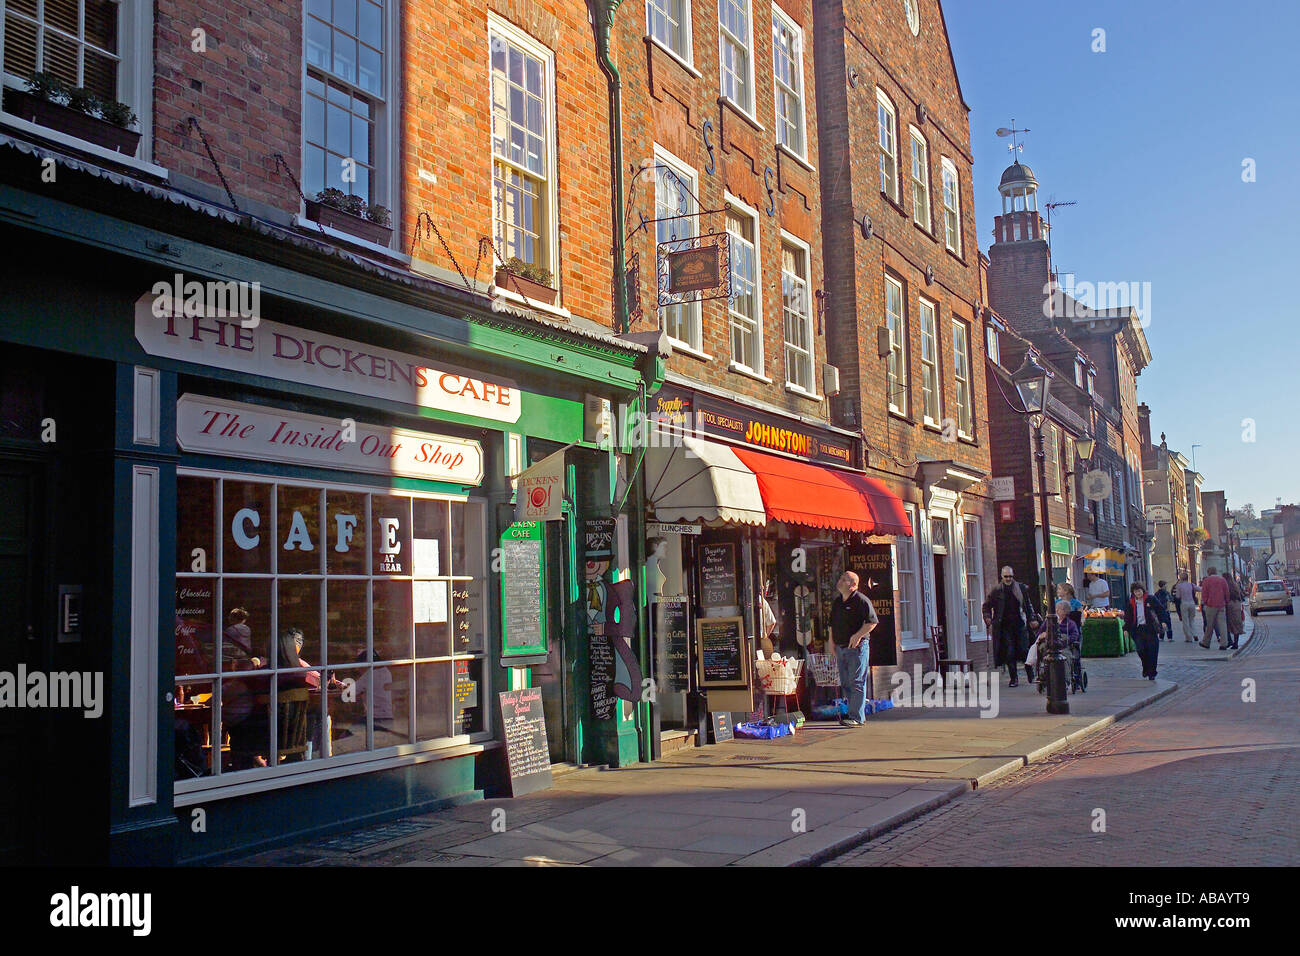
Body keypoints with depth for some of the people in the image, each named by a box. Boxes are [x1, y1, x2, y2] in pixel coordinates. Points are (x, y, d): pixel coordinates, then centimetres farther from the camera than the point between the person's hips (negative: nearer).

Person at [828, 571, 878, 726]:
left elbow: (872, 622, -13)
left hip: (857, 647, -8)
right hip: (840, 648, 8)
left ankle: (857, 717, -6)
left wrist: (857, 636, -19)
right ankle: (855, 713, 19)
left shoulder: (861, 600, -9)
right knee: (846, 683, 11)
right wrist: (831, 641, 15)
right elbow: (832, 623, 24)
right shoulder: (837, 602, 15)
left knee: (856, 683, -8)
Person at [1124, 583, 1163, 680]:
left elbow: (1160, 610, 4)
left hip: (1150, 628, -2)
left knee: (1152, 651, -2)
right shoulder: (1131, 603, 8)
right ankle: (1145, 668, 16)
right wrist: (1126, 629, 8)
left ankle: (1151, 673, 9)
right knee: (1141, 649, -10)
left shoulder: (1151, 599, 1)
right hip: (1138, 629, 2)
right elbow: (1127, 616, 13)